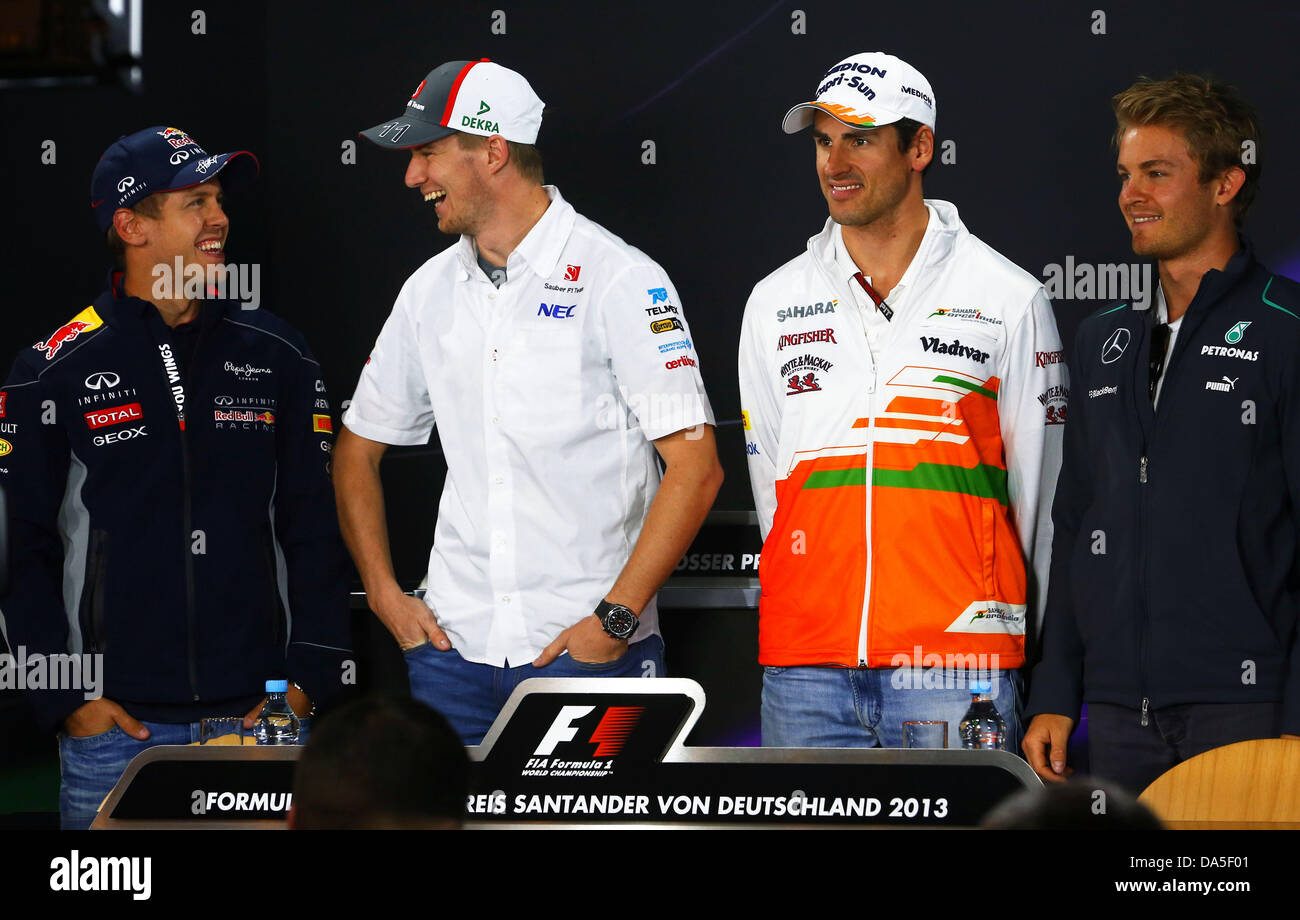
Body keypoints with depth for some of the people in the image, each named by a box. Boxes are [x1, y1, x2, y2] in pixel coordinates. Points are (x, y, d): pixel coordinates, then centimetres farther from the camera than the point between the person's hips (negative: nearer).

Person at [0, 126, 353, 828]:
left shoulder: (275, 359, 8)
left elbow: (315, 529, 9)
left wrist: (308, 679, 0)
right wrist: (68, 700, -7)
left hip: (258, 715, 2)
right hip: (114, 729, -2)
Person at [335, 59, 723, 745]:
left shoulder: (618, 281, -6)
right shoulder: (430, 291, 11)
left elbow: (695, 465, -11)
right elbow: (358, 450, 22)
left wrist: (616, 616, -15)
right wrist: (385, 594, 9)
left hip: (586, 648, -5)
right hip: (455, 647, 5)